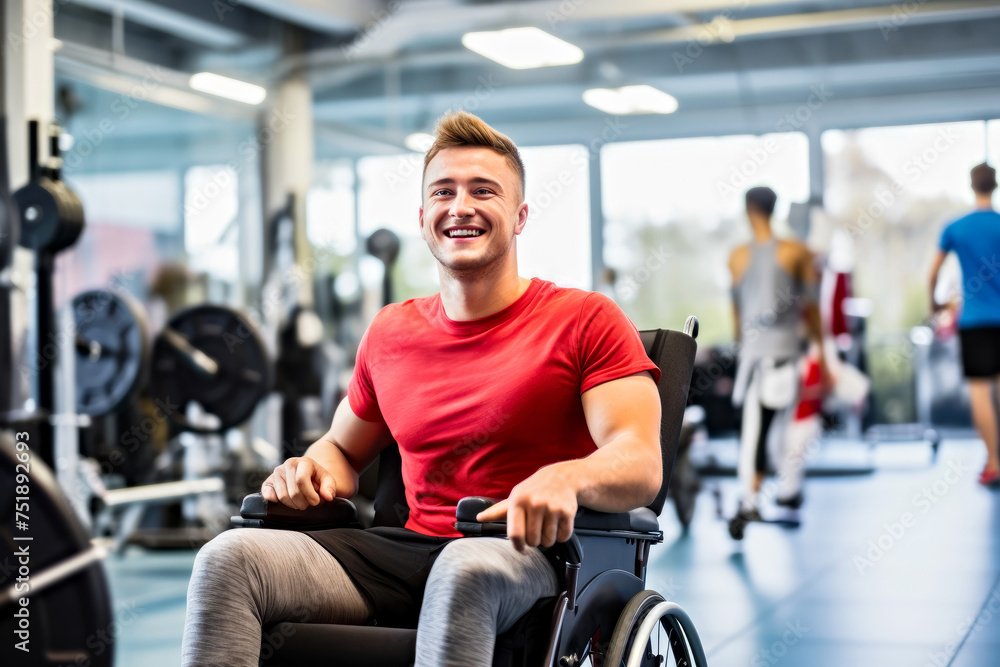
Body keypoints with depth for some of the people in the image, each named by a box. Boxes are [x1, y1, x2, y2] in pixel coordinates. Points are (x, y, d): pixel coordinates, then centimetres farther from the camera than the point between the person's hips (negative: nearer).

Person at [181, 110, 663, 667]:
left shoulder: (586, 321, 1)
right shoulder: (390, 333, 16)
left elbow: (642, 463, -9)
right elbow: (343, 449, 30)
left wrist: (566, 478, -33)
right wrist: (312, 471, 4)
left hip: (526, 561, -4)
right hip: (405, 554, 5)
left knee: (466, 568, -42)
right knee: (228, 558, -20)